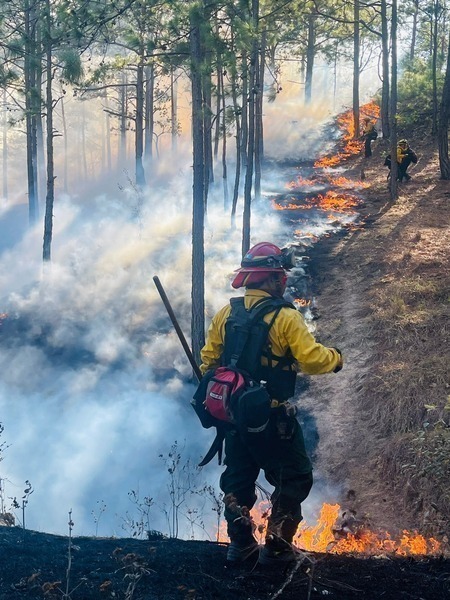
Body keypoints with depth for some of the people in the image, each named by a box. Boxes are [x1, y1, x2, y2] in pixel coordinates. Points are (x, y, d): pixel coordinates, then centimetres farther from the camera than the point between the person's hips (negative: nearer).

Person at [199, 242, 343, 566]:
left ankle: (241, 542, 24)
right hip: (273, 418, -6)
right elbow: (311, 359, -19)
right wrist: (335, 358, 2)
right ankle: (276, 546, 10)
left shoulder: (224, 314, 2)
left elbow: (208, 361, 7)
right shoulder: (285, 317, -17)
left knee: (238, 477, 20)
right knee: (294, 478, 10)